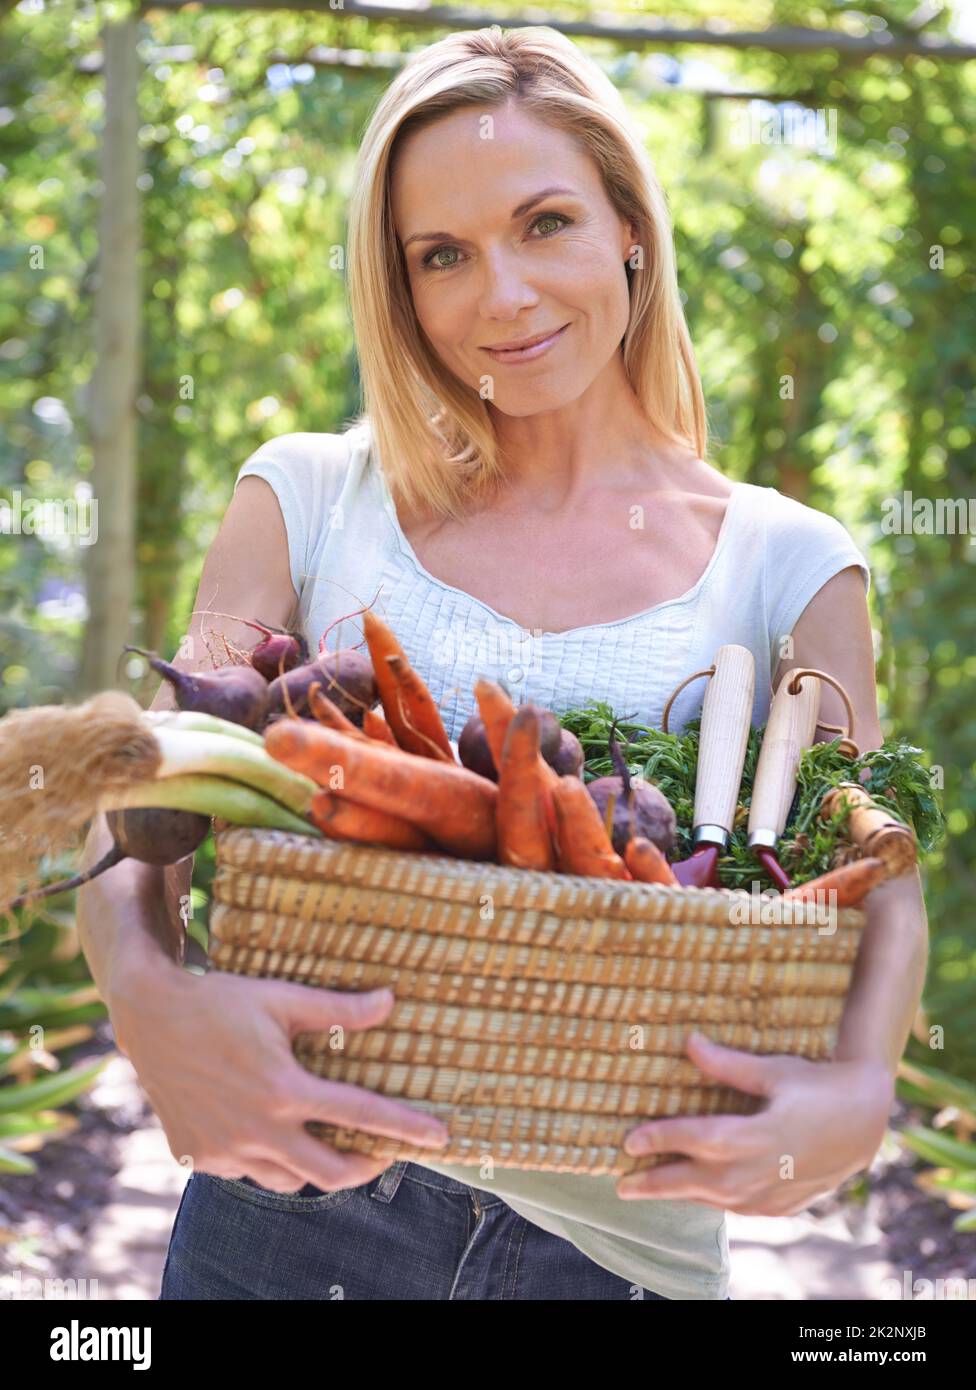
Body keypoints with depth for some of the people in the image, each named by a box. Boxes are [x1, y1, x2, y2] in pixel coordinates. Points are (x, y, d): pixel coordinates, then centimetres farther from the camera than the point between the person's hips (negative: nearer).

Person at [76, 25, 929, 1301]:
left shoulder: (789, 566, 0)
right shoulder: (309, 498, 0)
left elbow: (876, 882, -5)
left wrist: (856, 1092, -27)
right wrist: (149, 992, -27)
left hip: (626, 1244, 0)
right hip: (296, 1207, 0)